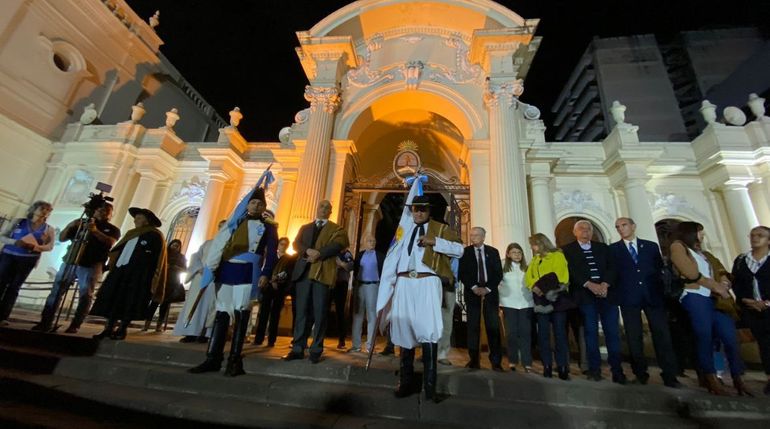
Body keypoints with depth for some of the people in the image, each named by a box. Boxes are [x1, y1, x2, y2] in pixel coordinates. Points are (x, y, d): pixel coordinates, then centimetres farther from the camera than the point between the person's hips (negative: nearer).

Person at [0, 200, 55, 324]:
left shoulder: (49, 229, 5)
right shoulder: (18, 221, 3)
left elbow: (50, 246, 4)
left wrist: (35, 247, -16)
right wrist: (15, 242, -18)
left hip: (28, 261, 0)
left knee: (14, 287, 3)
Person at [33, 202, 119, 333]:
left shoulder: (113, 229, 7)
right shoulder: (81, 223, 16)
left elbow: (110, 242, -13)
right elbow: (61, 238, 12)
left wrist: (95, 231, -27)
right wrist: (69, 226, -6)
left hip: (91, 266, -3)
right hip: (69, 262, 3)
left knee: (85, 296, -6)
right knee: (56, 292, 0)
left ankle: (75, 326, -2)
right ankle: (45, 322, 7)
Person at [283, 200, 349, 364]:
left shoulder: (336, 229, 11)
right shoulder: (305, 228, 22)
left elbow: (338, 244, -7)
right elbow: (296, 243, 8)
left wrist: (318, 254, -16)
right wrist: (308, 251, -12)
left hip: (322, 273, -3)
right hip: (303, 271, 3)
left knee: (319, 313, 0)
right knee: (301, 311, 6)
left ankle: (316, 350, 9)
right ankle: (298, 348, 13)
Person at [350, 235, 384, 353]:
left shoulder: (380, 255, 3)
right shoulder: (359, 254, 12)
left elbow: (383, 270, -1)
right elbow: (355, 269, 8)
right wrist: (355, 282, -5)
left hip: (373, 286, -3)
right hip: (359, 285, 3)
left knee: (371, 315, 0)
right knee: (357, 314, 5)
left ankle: (369, 345, 6)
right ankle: (356, 345, 12)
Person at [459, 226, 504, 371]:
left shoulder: (493, 252, 8)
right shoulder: (465, 252, 4)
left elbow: (499, 274, 4)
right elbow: (462, 273, -1)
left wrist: (487, 288, -8)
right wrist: (474, 287, -12)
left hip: (490, 292, 1)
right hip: (472, 292, -1)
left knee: (493, 326, -2)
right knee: (473, 326, -1)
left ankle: (496, 361, 6)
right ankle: (474, 360, 7)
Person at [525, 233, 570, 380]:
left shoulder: (558, 256, 0)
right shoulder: (535, 260, 16)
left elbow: (562, 276, -12)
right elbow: (528, 277, 6)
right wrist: (534, 287, -15)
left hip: (556, 299, -4)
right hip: (541, 300, 5)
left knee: (560, 333, 2)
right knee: (543, 334, 5)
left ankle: (562, 366, 10)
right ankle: (547, 365, 13)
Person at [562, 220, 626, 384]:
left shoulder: (602, 247, 16)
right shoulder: (568, 250, 6)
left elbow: (611, 267, 4)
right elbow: (572, 272, -5)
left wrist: (605, 284, -12)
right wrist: (590, 285, -17)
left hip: (607, 293, 3)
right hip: (585, 295, -2)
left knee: (612, 332, 2)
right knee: (591, 332, 1)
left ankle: (617, 370, 13)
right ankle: (594, 368, 10)